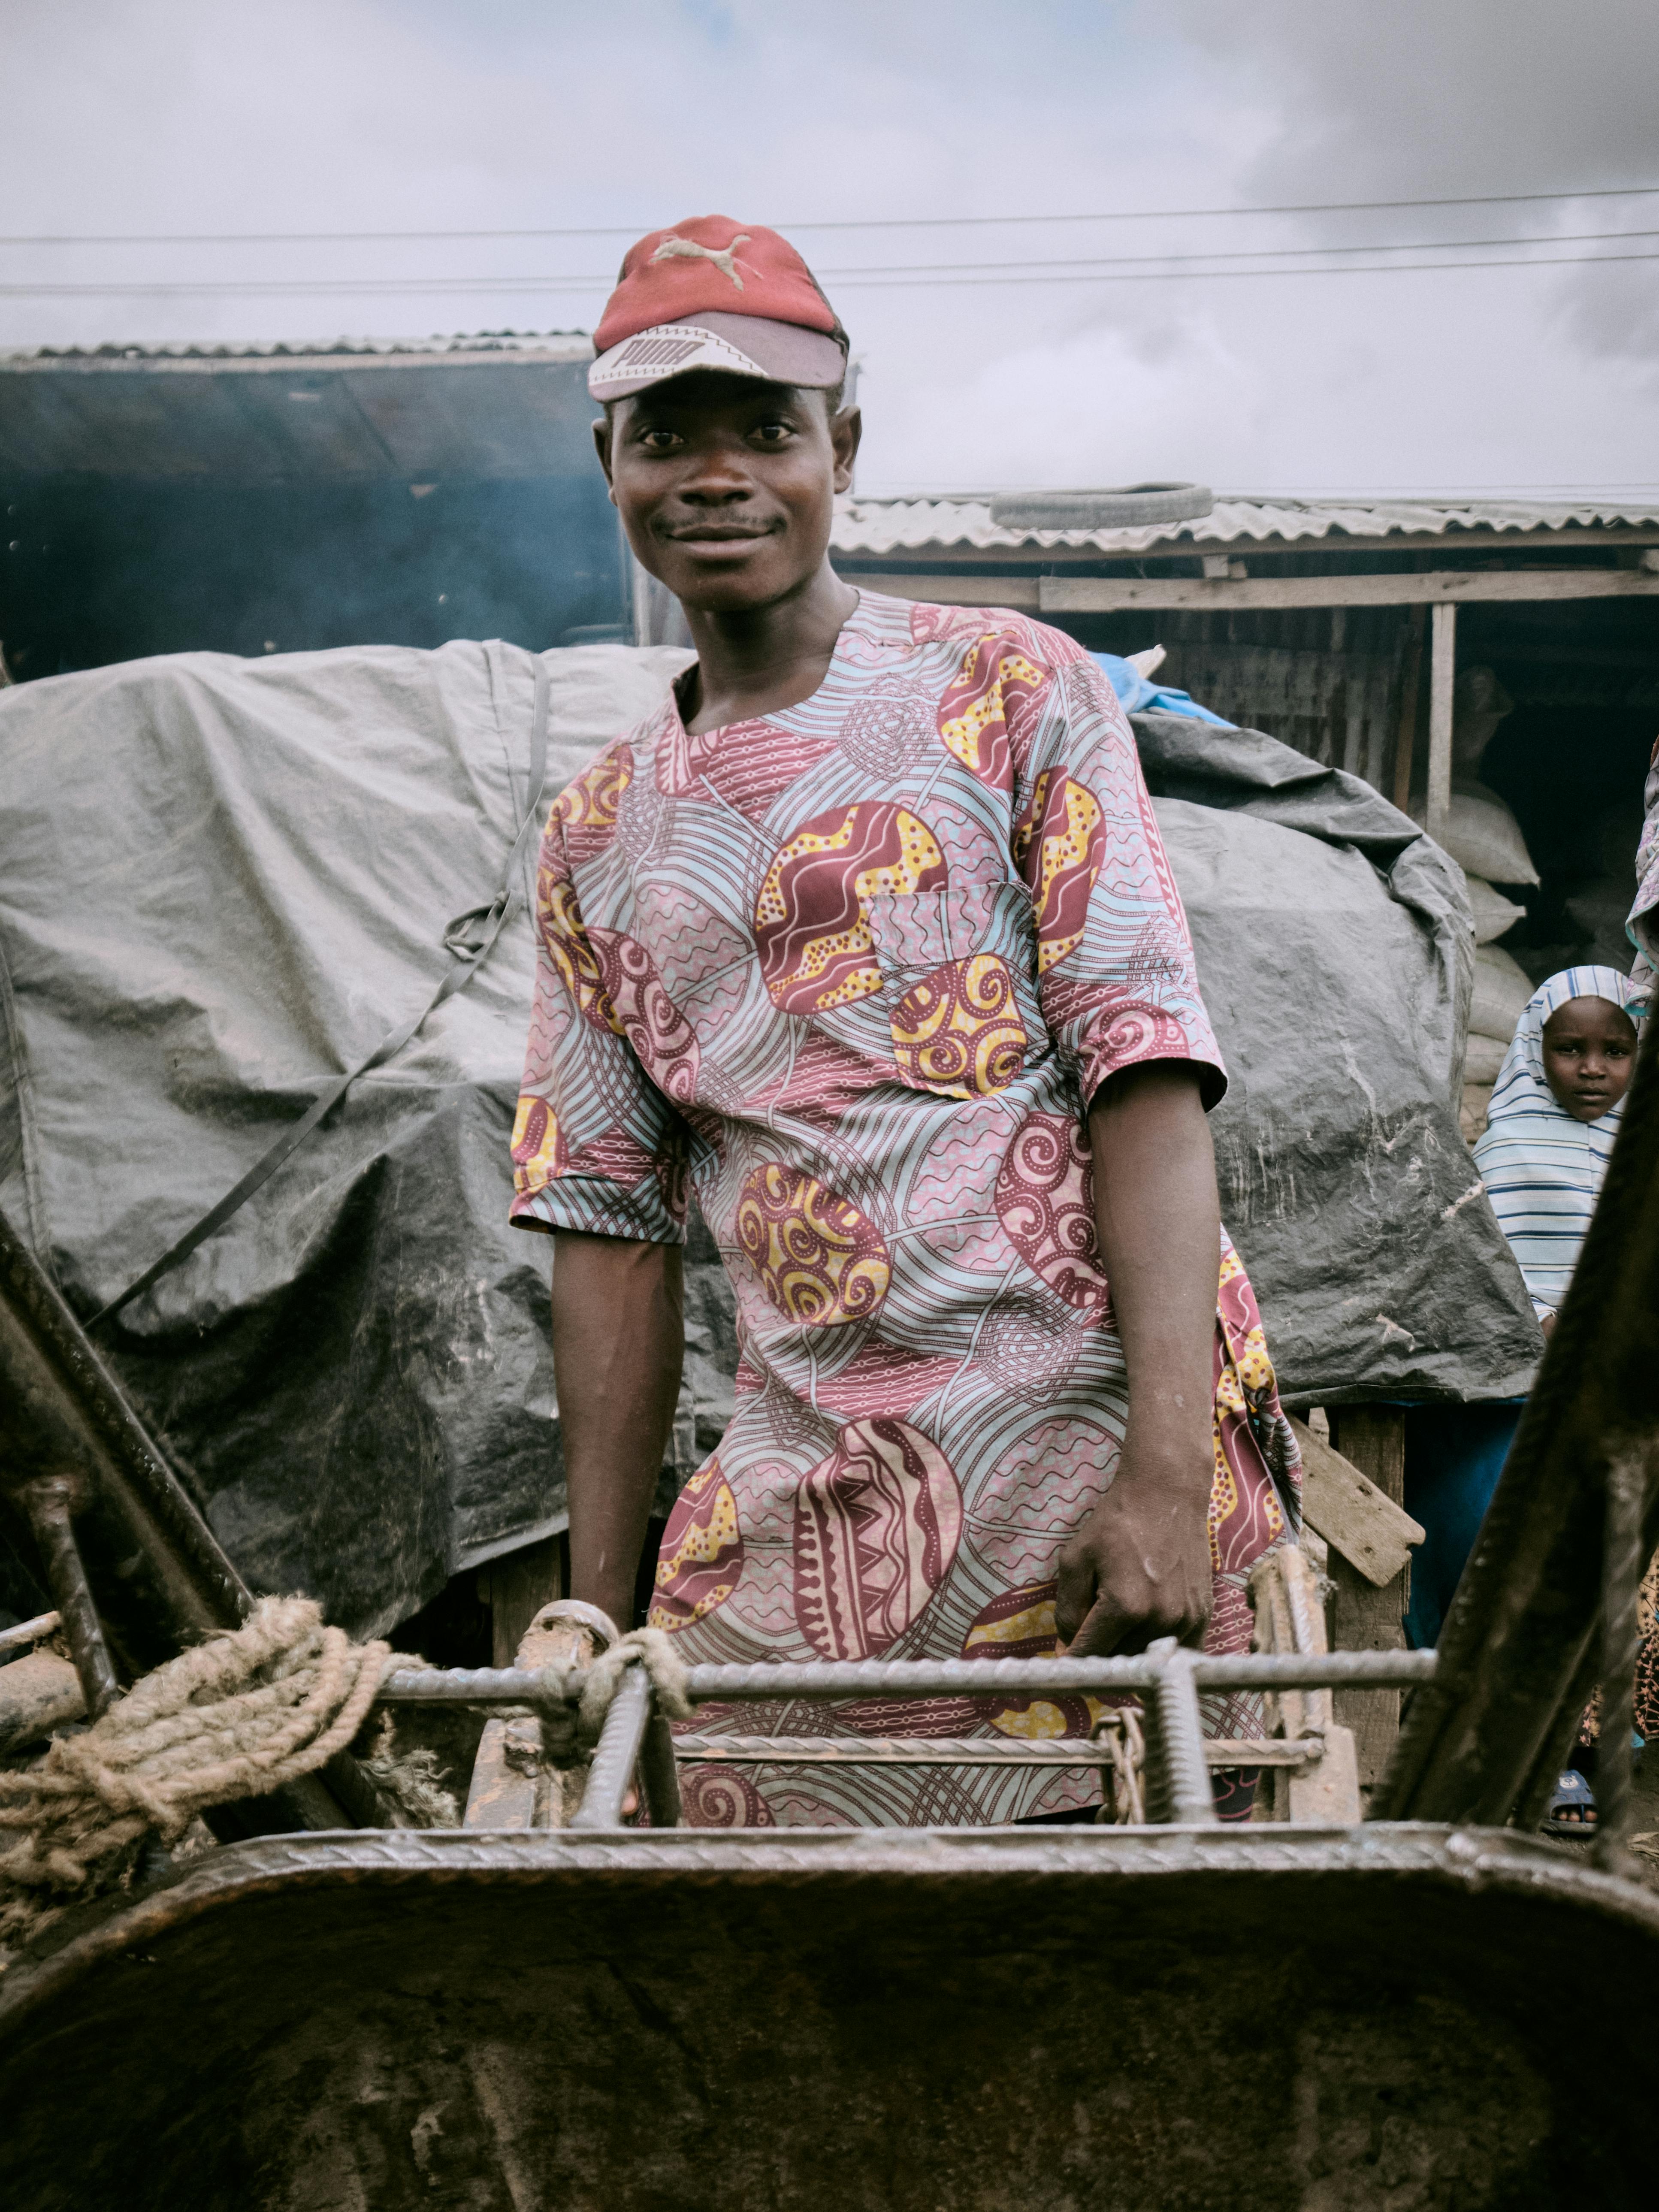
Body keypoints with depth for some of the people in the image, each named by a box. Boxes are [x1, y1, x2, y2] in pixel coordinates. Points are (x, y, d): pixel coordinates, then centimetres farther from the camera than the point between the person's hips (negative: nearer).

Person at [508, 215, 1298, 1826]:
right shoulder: (597, 839, 14)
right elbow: (613, 1222, 14)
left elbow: (1147, 1068, -6)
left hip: (1095, 1449, -3)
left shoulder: (1011, 694, 3)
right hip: (804, 1500, 3)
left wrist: (1167, 1469, -16)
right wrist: (599, 1611, 10)